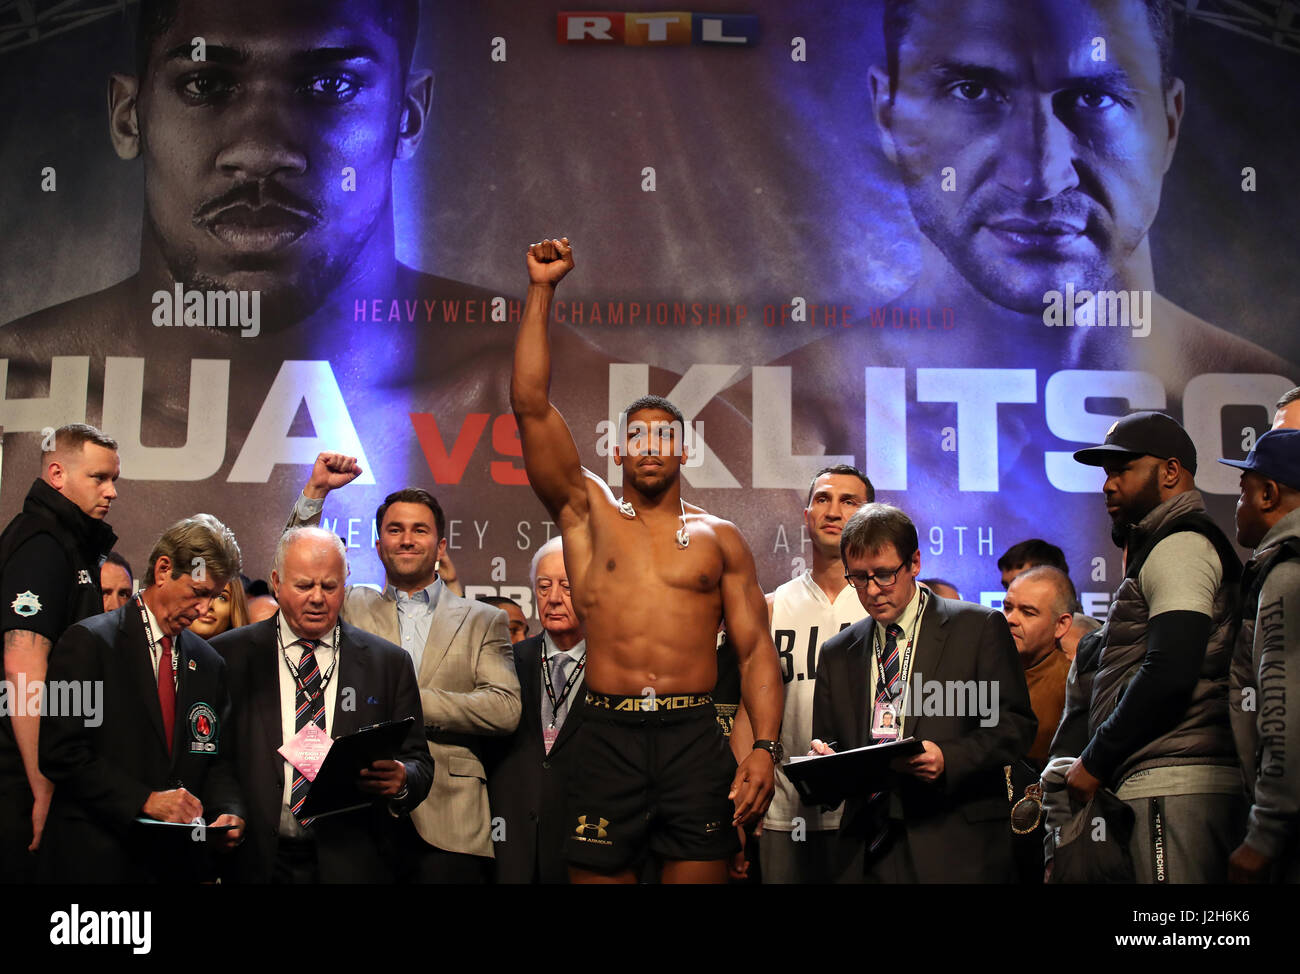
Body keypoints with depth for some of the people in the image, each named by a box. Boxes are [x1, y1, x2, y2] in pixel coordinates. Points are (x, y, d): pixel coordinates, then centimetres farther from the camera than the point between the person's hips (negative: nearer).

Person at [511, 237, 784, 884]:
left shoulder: (719, 538, 13)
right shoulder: (589, 513, 11)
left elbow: (755, 649, 7)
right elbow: (531, 405, 3)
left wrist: (765, 747, -7)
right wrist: (541, 291, 1)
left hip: (696, 735, 0)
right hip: (607, 734, 0)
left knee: (699, 875, -2)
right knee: (598, 873, 0)